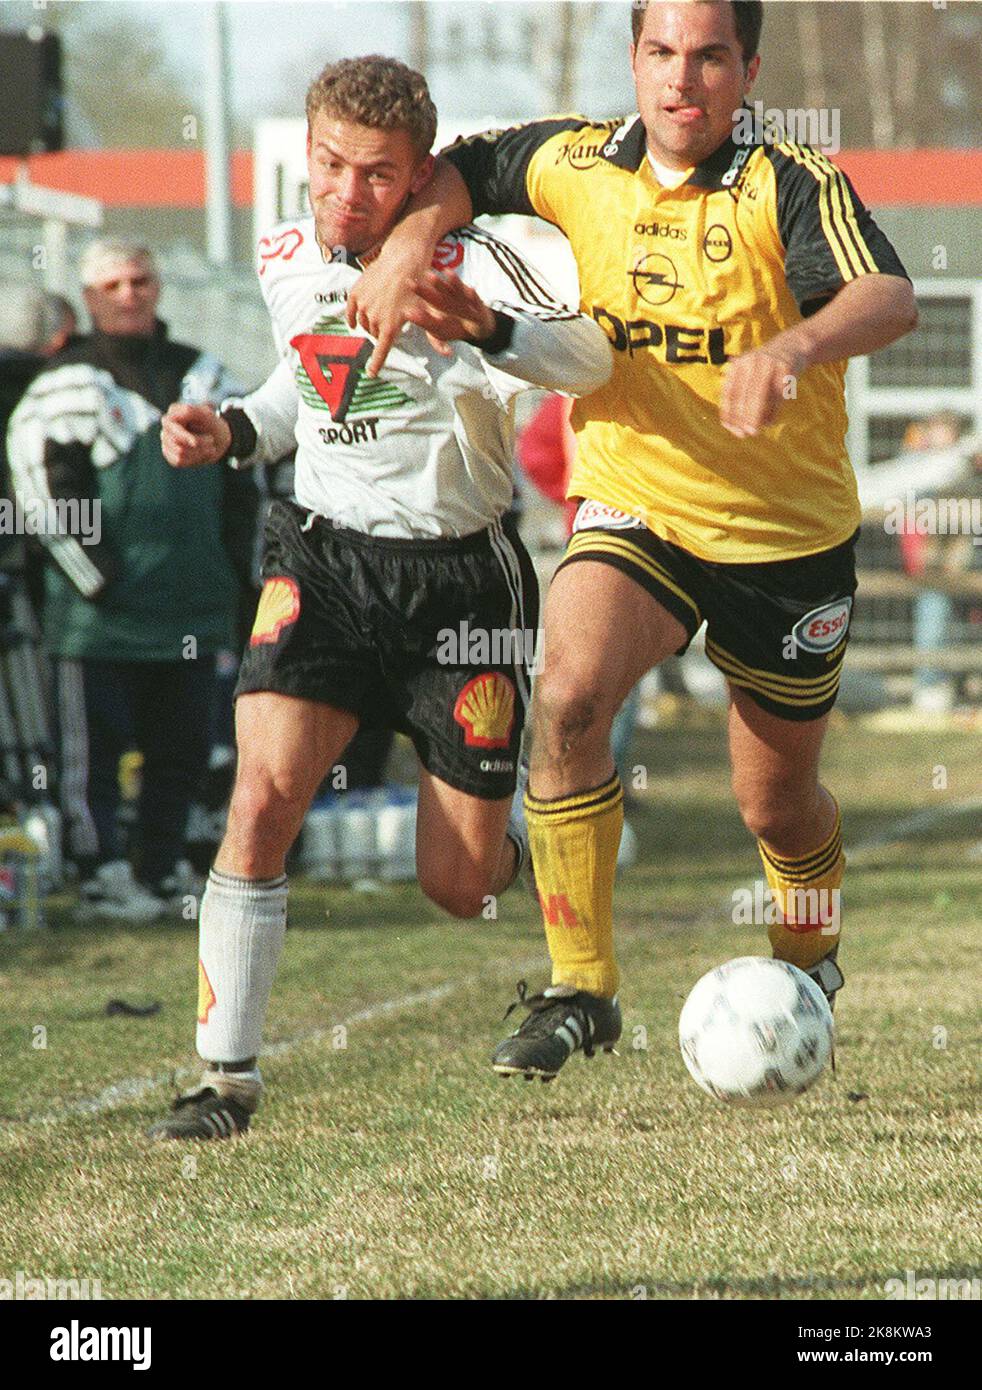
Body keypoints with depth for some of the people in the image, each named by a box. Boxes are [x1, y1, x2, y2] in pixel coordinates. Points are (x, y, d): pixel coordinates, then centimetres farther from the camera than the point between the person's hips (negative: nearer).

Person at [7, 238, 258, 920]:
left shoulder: (204, 378, 14)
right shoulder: (66, 387, -3)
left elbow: (241, 475, 19)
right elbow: (47, 488, -9)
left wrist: (238, 570, 10)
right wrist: (96, 577, -15)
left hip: (192, 609, 5)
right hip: (102, 618, -5)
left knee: (182, 749, 9)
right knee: (97, 747, -3)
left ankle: (163, 874, 18)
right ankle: (103, 876, 3)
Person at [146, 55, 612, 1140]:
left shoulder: (464, 264, -16)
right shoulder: (283, 262, 3)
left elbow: (586, 360, -34)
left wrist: (482, 328, -53)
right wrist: (235, 431, 6)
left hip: (460, 573, -3)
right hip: (325, 559, 3)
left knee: (457, 888, 1)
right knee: (262, 797, -20)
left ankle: (510, 843, 40)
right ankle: (226, 1080, -13)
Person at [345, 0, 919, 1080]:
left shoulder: (790, 187, -18)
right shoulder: (580, 164, -4)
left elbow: (890, 299, -35)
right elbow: (462, 170, 16)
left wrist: (792, 349, -56)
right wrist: (407, 249, -6)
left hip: (788, 533, -2)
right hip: (632, 508, 2)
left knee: (777, 802, 12)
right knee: (568, 695, -27)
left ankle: (809, 962, 47)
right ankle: (580, 991, -19)